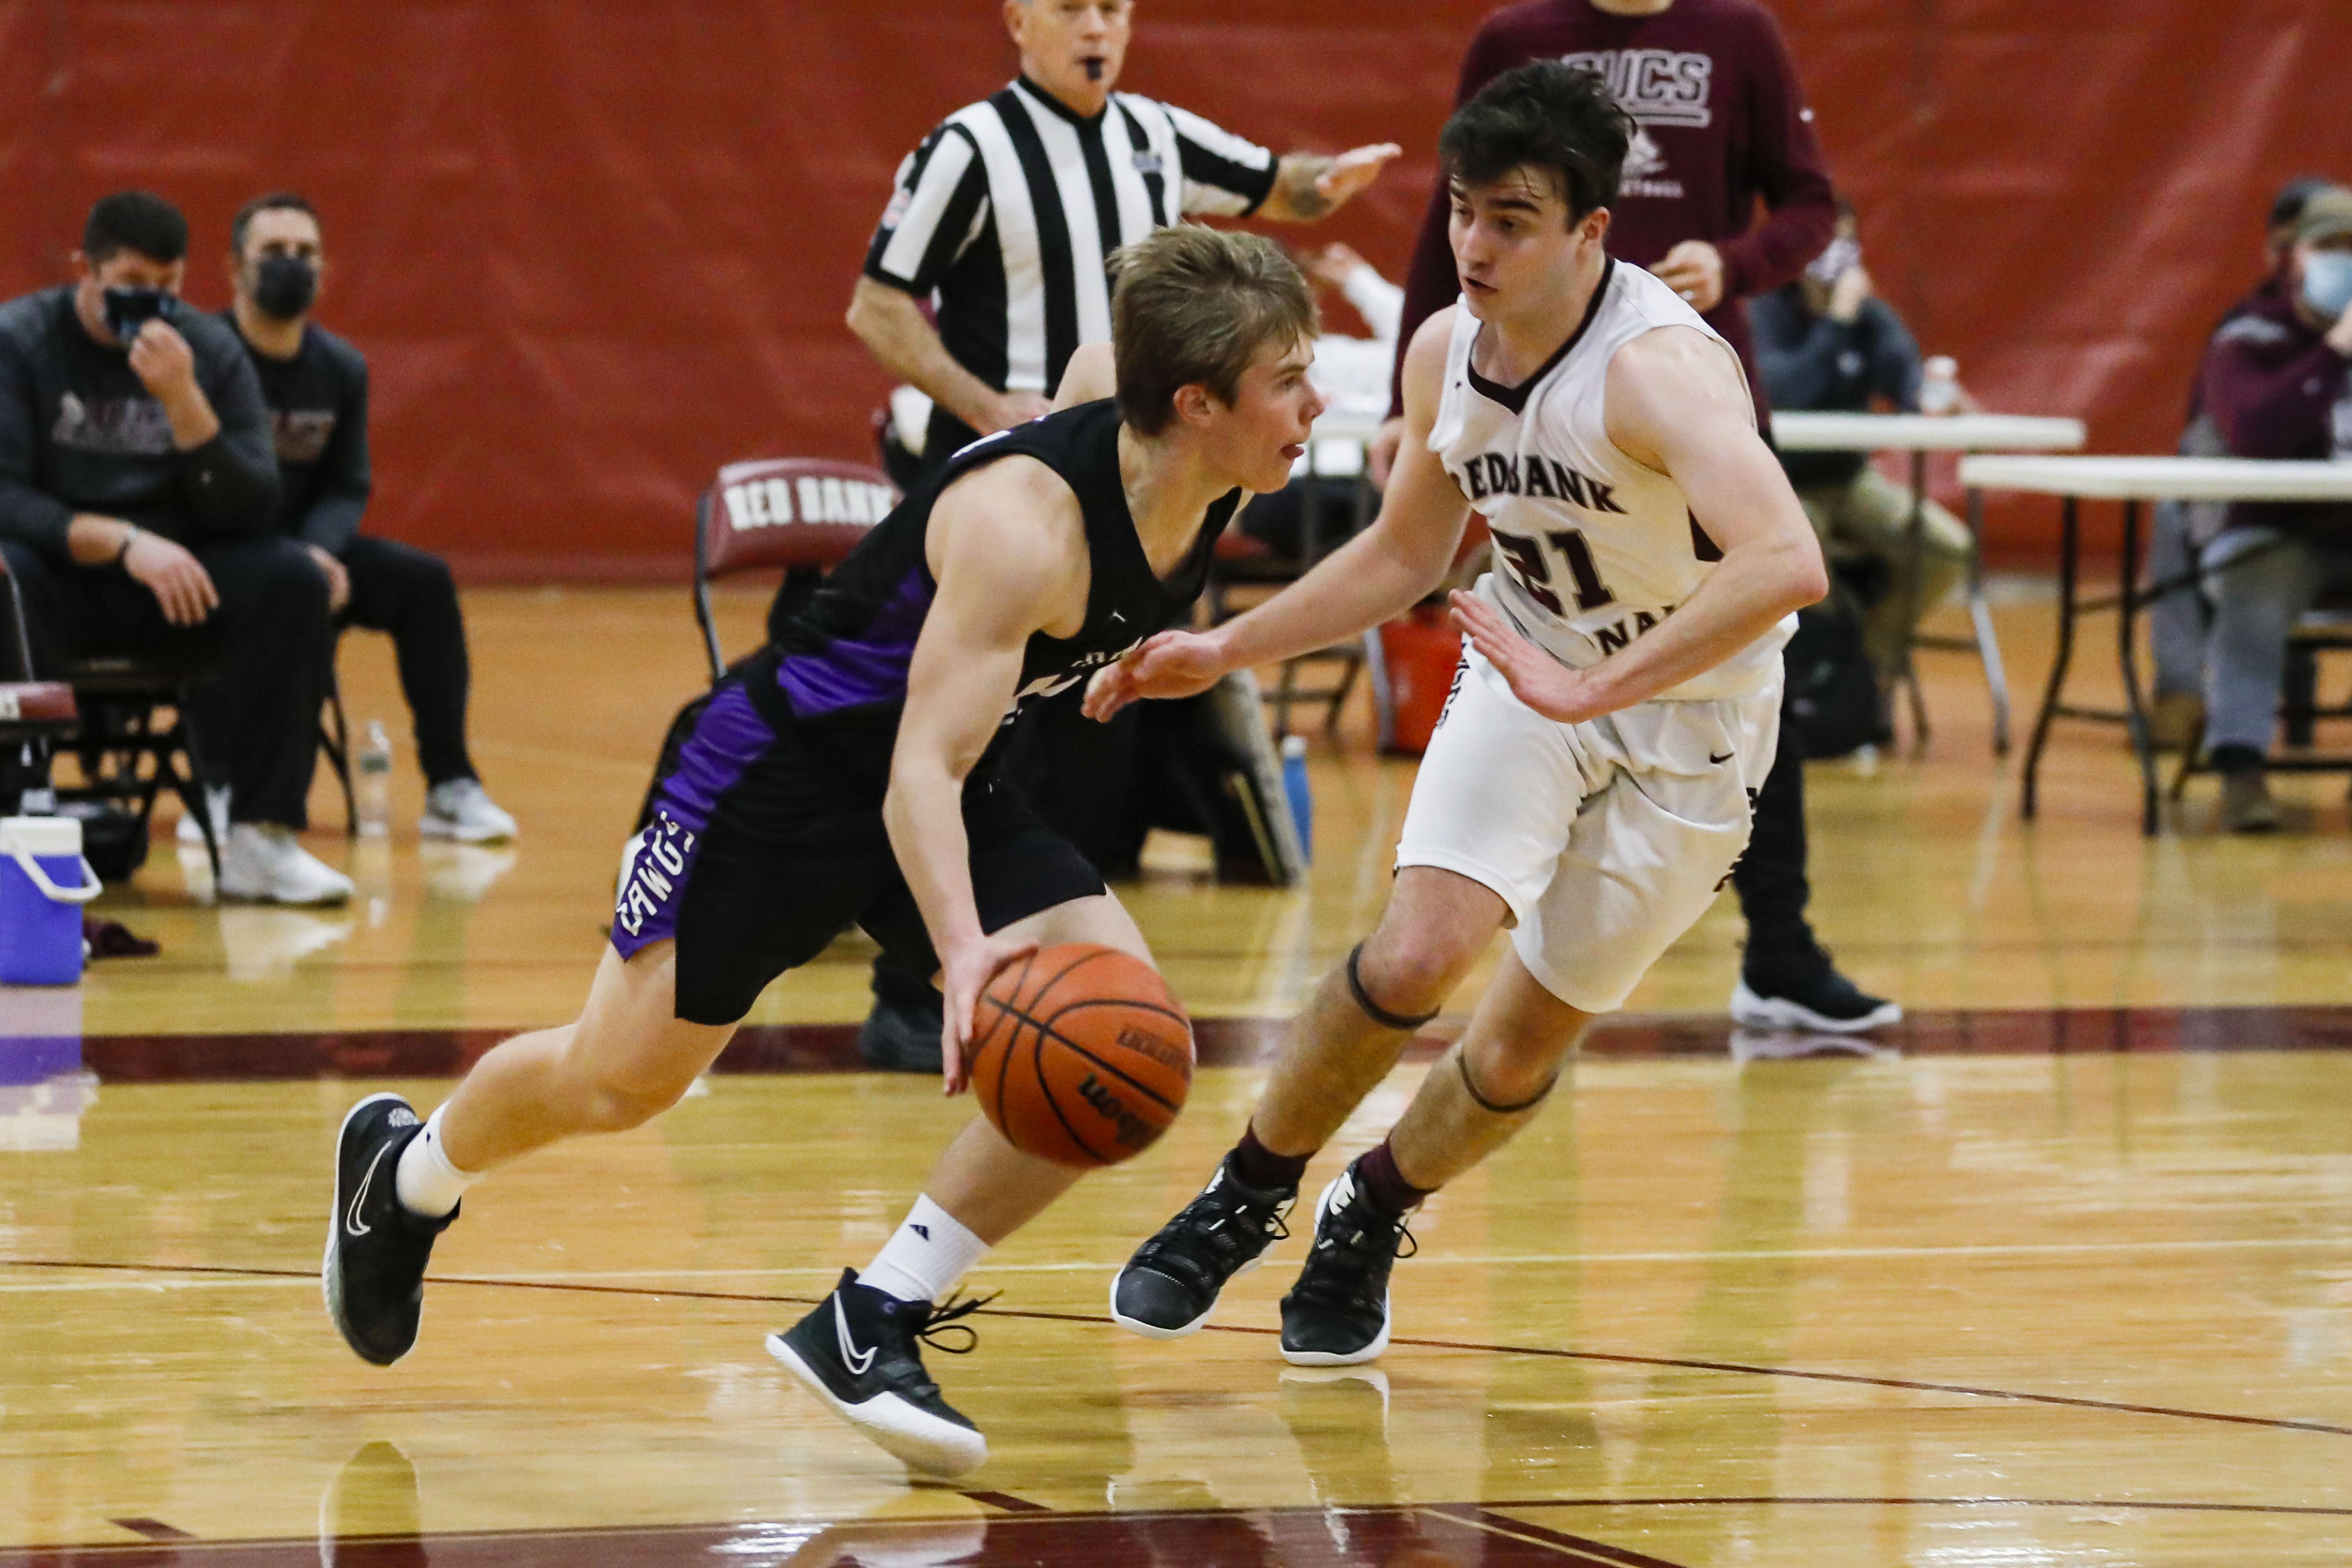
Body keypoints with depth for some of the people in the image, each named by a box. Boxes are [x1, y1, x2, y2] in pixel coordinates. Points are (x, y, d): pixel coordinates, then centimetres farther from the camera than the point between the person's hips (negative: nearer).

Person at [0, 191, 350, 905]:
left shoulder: (210, 350, 4)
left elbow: (250, 510, -5)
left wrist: (183, 401, -20)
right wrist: (121, 543, -27)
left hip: (167, 585, 3)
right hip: (59, 585, -3)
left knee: (291, 578, -24)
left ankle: (260, 837, -23)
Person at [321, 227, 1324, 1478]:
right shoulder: (1027, 524, -36)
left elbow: (1100, 362, 12)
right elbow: (920, 771, -40)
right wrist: (963, 954, -56)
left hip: (949, 790, 7)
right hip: (790, 767, -7)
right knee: (615, 1082, 6)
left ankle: (870, 1327, -8)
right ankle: (404, 1174, 40)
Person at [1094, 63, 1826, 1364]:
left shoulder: (1659, 366, -32)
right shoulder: (1445, 353, -9)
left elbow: (1786, 563, -48)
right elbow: (1404, 553, 10)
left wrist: (1595, 691, -51)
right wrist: (1224, 651, 4)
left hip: (1688, 713, -4)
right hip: (1530, 670, 4)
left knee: (1531, 1035, 3)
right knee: (1418, 951, -18)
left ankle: (1368, 1222, 32)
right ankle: (1244, 1199, 5)